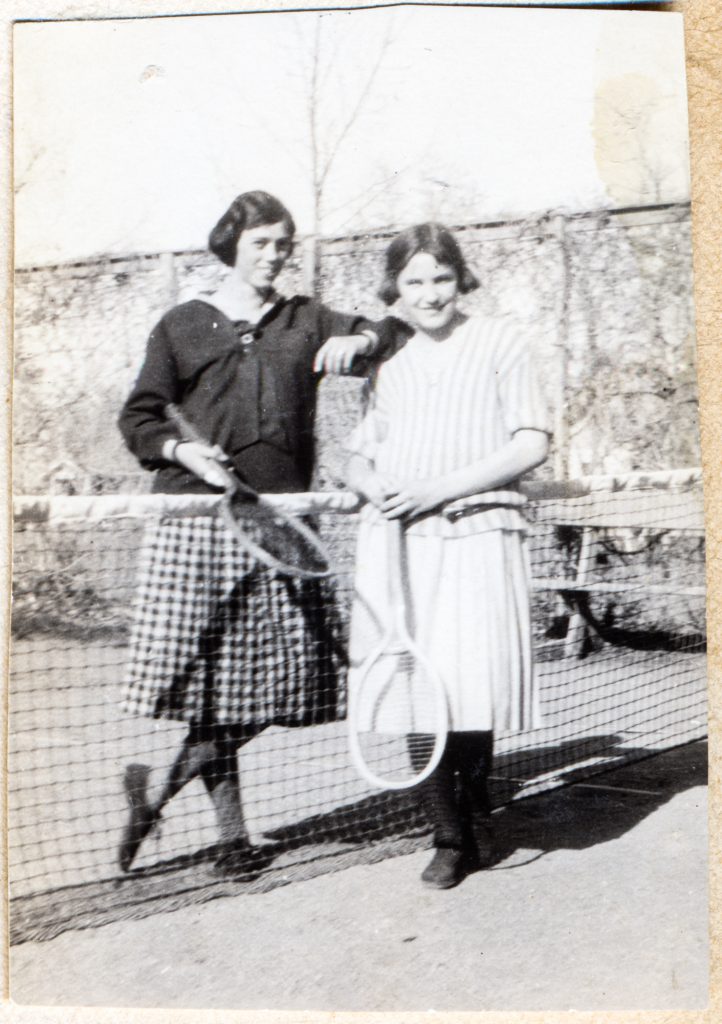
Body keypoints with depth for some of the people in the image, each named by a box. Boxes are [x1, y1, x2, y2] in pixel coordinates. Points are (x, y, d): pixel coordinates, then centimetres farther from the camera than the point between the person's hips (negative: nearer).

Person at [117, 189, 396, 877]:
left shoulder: (308, 322, 15)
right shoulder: (183, 326, 11)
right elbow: (138, 419, 11)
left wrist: (361, 339, -12)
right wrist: (180, 449, -9)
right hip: (195, 517, -2)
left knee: (282, 667, -1)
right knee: (195, 667, -7)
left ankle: (158, 786, 18)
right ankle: (230, 824, 14)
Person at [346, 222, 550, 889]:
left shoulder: (499, 341, 6)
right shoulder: (389, 364, 17)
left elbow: (532, 443, -2)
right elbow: (360, 457, 22)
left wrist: (441, 487, -11)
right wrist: (374, 486, -3)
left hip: (476, 535, -3)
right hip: (397, 542, 3)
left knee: (470, 686, -9)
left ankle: (475, 814, 20)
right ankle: (452, 838, 13)